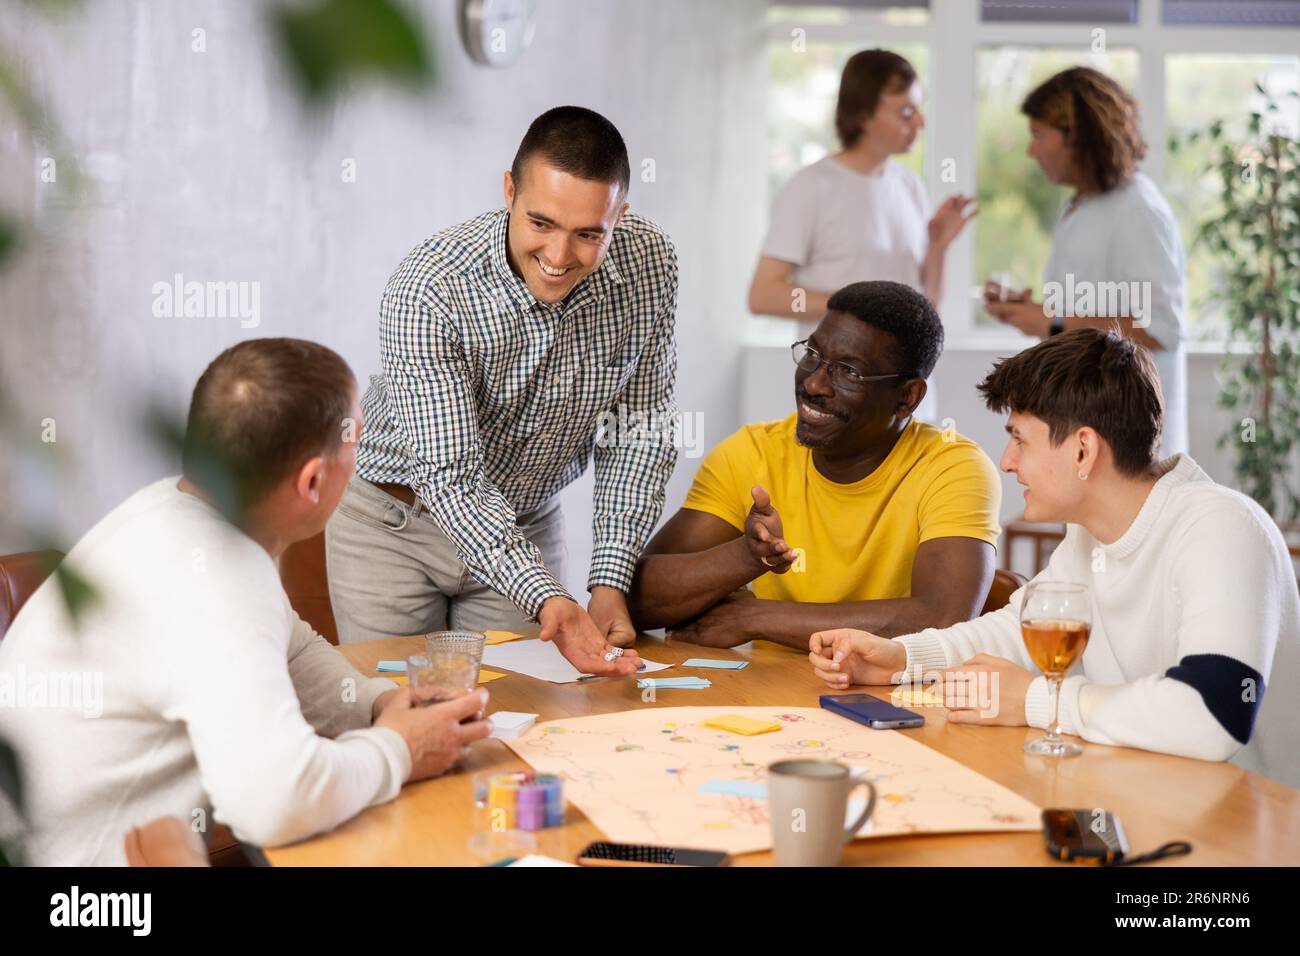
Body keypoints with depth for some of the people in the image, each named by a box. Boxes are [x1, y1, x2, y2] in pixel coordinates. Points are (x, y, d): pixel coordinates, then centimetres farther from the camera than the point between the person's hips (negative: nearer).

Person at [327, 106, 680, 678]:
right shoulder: (426, 291, -31)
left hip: (525, 524, 3)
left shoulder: (648, 263, -17)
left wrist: (609, 583, -18)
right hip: (393, 527, -3)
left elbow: (640, 433, -9)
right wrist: (547, 600, -45)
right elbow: (451, 479, -32)